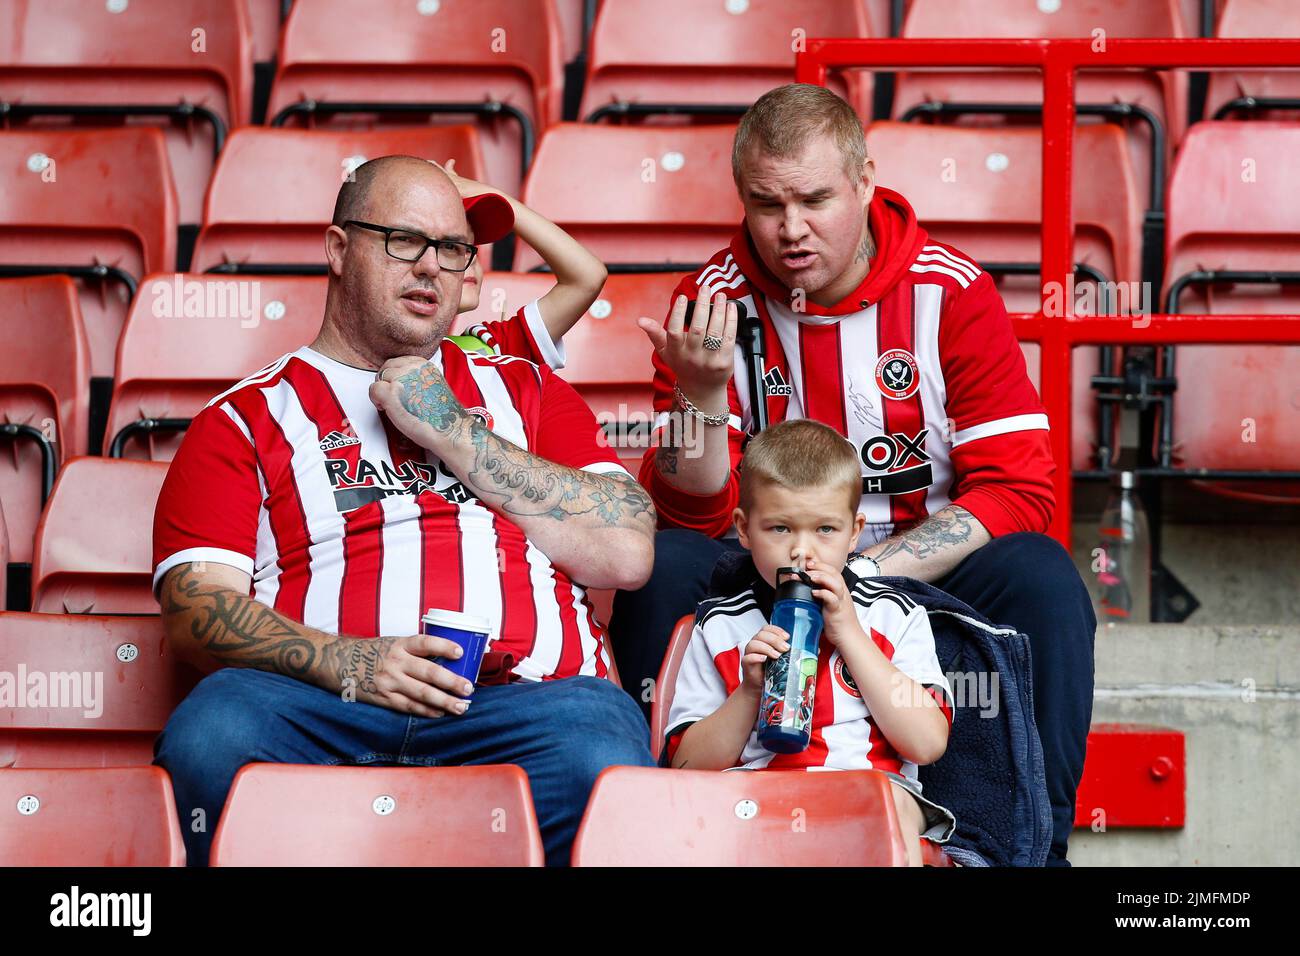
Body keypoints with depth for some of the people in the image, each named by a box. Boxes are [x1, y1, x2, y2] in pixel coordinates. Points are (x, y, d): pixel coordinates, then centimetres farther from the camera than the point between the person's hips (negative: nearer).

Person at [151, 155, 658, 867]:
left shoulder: (523, 389, 27)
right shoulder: (243, 420, 19)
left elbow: (627, 554, 11)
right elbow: (195, 607, 5)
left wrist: (453, 435, 7)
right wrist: (347, 664, -14)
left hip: (525, 697, 1)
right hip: (326, 703, -1)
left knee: (601, 764, -35)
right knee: (210, 741, -35)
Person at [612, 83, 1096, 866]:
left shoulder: (952, 293, -7)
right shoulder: (712, 303, -5)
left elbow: (1019, 489, -12)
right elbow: (695, 515, -8)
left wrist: (859, 574, -21)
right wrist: (701, 392, -27)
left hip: (924, 572, 0)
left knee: (1041, 579, -28)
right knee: (663, 565, -27)